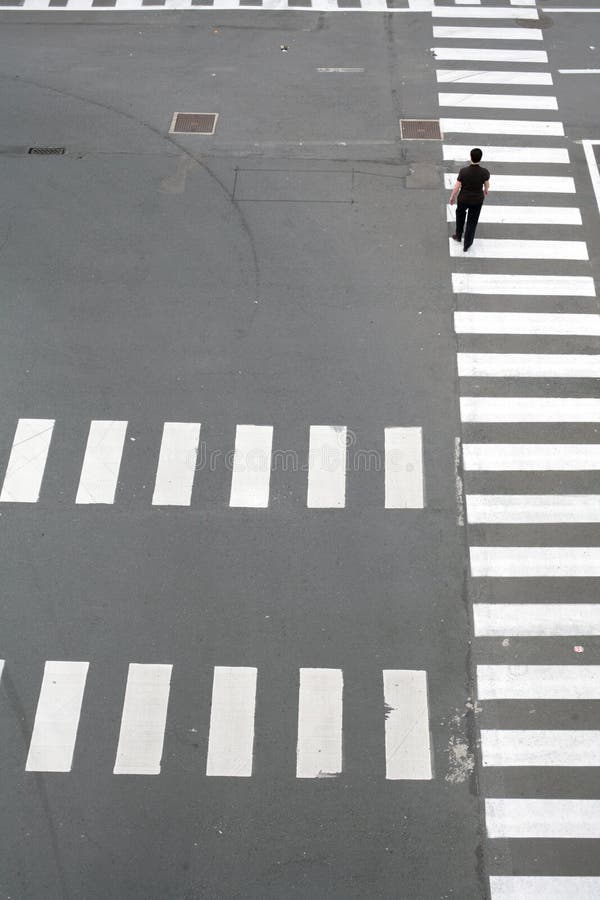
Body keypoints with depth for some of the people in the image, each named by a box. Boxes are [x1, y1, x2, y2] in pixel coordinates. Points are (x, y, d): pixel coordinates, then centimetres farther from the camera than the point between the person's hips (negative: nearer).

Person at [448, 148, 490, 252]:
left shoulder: (463, 171, -27)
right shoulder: (484, 172, -22)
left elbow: (456, 187, -17)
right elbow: (487, 185, -3)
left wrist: (452, 197, 2)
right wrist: (485, 191, 21)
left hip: (464, 199, 0)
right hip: (477, 200, 1)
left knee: (460, 213, 33)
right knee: (472, 222, 21)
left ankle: (458, 235, 47)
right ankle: (466, 245, 31)